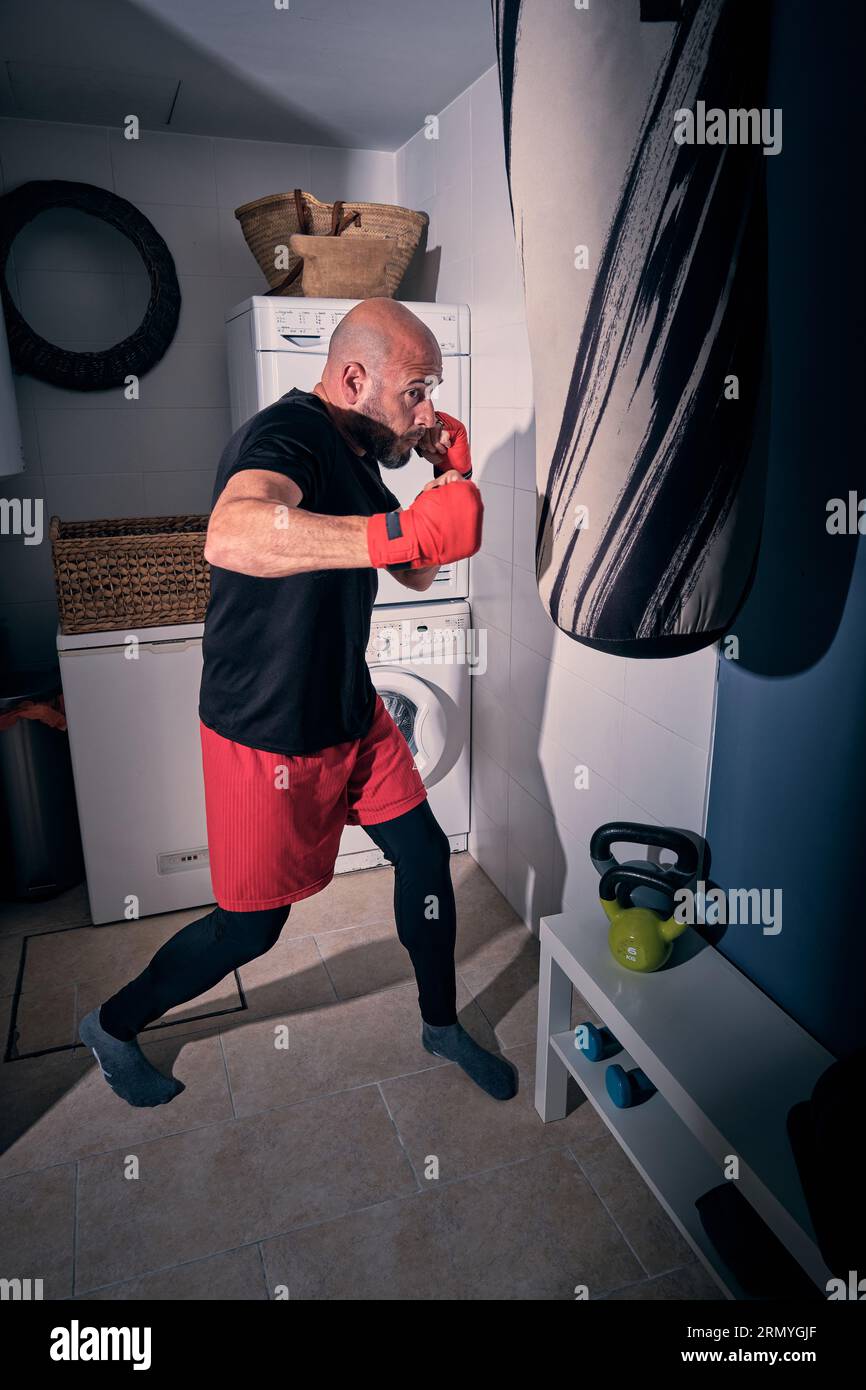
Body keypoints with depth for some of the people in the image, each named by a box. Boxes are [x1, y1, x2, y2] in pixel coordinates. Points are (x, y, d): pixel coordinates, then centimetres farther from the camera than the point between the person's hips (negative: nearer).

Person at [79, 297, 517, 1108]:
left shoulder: (355, 454, 7)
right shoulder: (286, 436, -23)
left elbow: (416, 575, 14)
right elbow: (230, 536, -47)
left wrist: (449, 483, -1)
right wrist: (401, 529, -55)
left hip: (351, 714, 9)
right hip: (266, 737, -8)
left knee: (424, 855, 11)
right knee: (250, 927, 7)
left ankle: (442, 1027, 34)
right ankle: (112, 1027, 34)